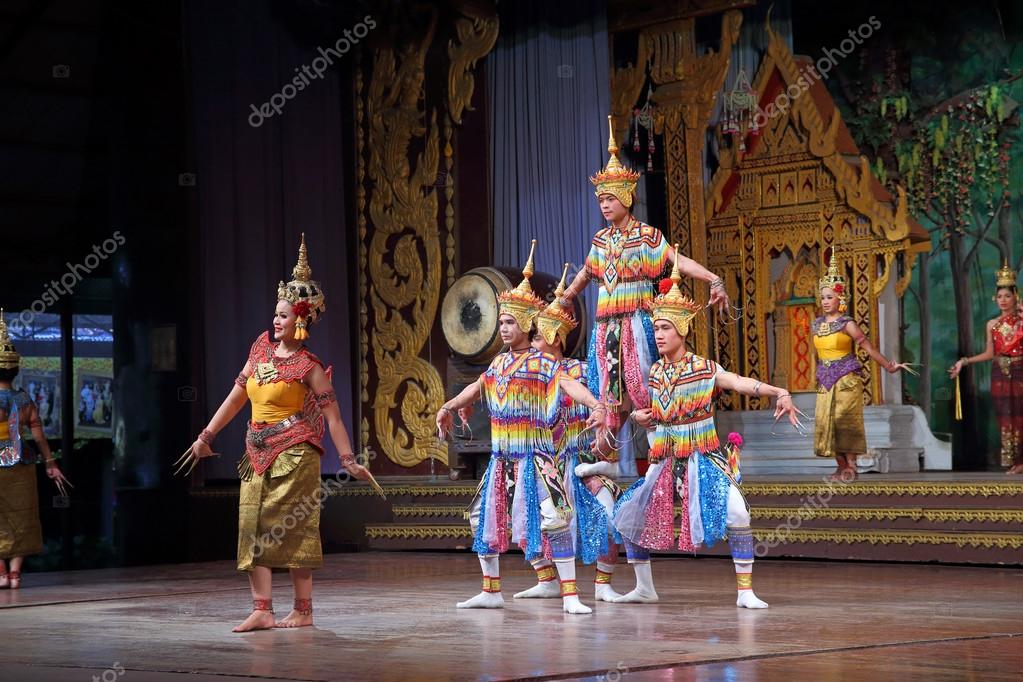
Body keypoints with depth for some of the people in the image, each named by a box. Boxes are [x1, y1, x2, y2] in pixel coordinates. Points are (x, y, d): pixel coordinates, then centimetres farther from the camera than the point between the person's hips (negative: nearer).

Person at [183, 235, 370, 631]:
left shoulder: (308, 366, -7)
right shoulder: (262, 348, 10)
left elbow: (332, 416, -9)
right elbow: (237, 396, 15)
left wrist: (348, 459, -14)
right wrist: (207, 436, 16)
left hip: (294, 454, -6)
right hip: (258, 453, 7)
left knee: (291, 527, -5)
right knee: (253, 525, 1)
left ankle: (303, 610, 4)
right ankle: (262, 610, 2)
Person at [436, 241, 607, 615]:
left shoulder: (543, 362, -9)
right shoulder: (498, 363, 12)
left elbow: (570, 385, -25)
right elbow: (476, 389, 27)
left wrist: (596, 405, -41)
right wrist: (449, 407, 29)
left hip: (534, 455, -7)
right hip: (501, 456, 7)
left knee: (553, 519, -15)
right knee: (484, 518, 12)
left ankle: (570, 595, -11)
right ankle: (491, 591, 25)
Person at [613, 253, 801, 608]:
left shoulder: (704, 369, -10)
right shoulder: (653, 372, 5)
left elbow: (742, 382, -26)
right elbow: (647, 409, 21)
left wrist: (780, 393, -41)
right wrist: (638, 415, -4)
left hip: (703, 458, -5)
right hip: (664, 460, 5)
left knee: (735, 513, -23)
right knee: (629, 514, 5)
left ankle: (745, 591, -13)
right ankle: (644, 588, 21)